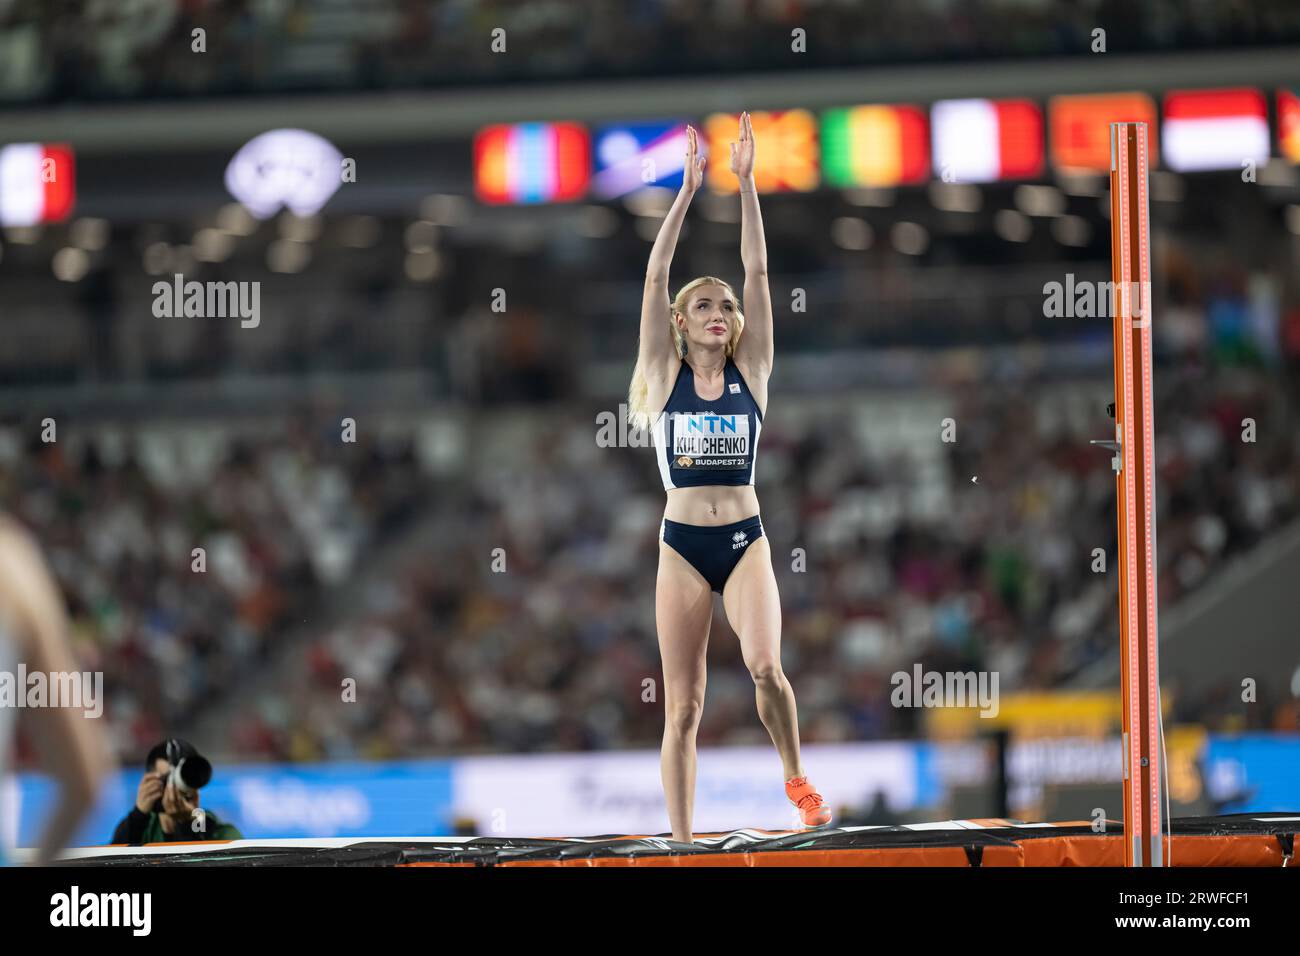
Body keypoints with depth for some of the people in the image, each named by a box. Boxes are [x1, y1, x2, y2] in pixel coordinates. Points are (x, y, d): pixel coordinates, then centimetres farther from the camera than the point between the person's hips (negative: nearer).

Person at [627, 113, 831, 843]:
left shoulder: (751, 372, 6)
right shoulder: (667, 375, 5)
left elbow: (759, 272, 2)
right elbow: (656, 278, -2)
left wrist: (747, 183, -2)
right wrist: (688, 191, -5)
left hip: (746, 540, 0)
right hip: (682, 543, 0)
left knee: (765, 664, -24)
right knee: (683, 706, 0)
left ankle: (797, 777, 1)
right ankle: (682, 842, 6)